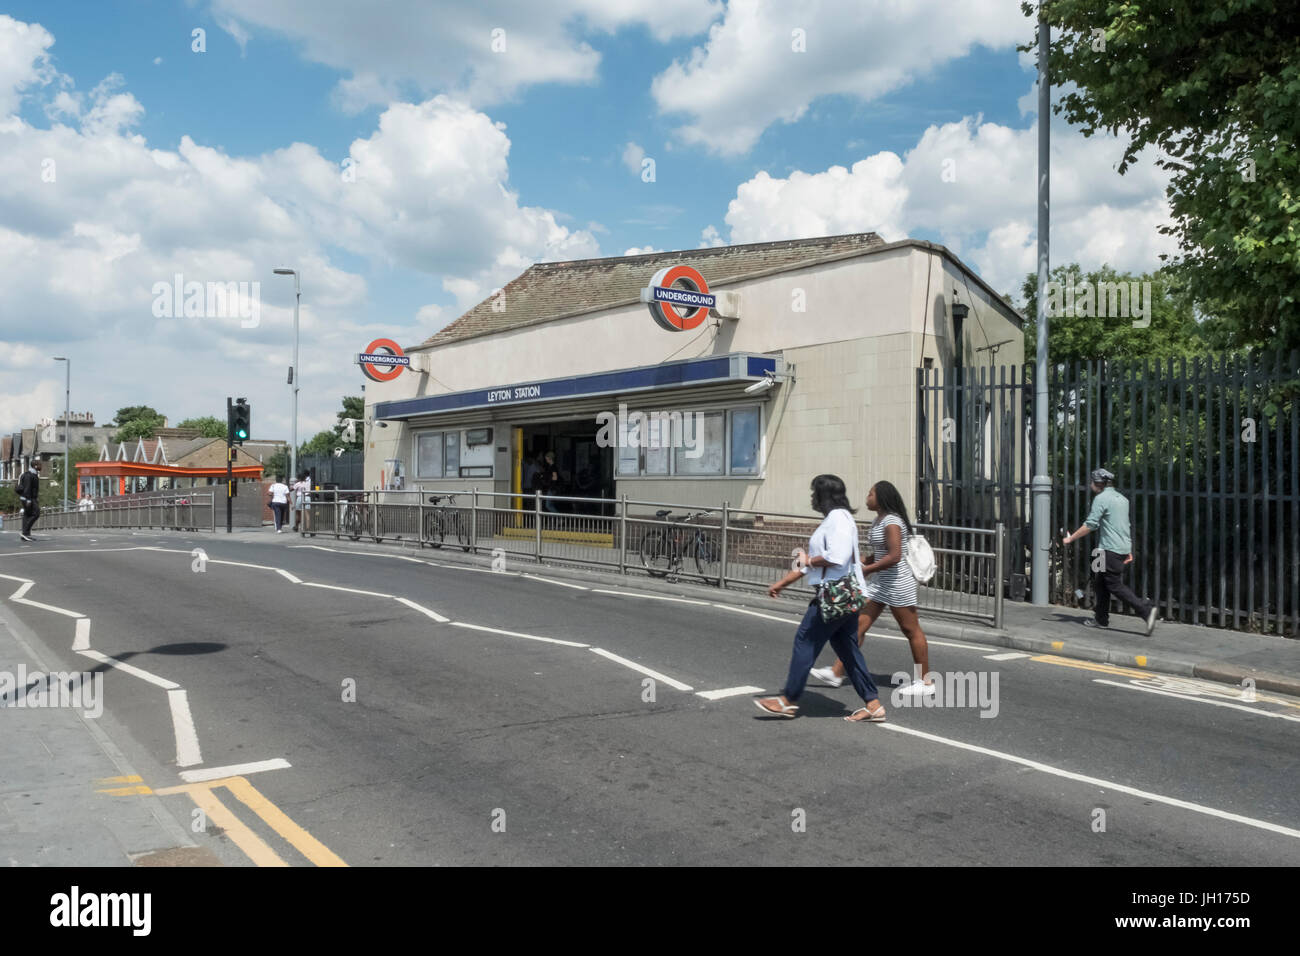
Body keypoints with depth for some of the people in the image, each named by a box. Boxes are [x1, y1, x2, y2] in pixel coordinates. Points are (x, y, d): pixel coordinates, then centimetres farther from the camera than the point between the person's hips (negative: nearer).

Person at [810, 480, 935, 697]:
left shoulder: (892, 522, -18)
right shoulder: (878, 521, 13)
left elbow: (894, 556, -25)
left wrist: (866, 569, -20)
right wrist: (862, 563, 11)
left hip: (897, 582, -10)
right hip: (880, 582, 10)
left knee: (911, 630, 1)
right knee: (859, 623, 5)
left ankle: (926, 681, 12)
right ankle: (837, 673, 7)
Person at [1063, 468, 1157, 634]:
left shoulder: (1101, 498, -11)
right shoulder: (1121, 498, 16)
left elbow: (1089, 525, -15)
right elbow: (1125, 525, 21)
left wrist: (1070, 539, -5)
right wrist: (1129, 551, 25)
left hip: (1111, 550, -9)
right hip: (1123, 547, 9)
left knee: (1115, 586, -7)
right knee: (1100, 580, 16)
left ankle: (1146, 610, -16)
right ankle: (1101, 619, 21)